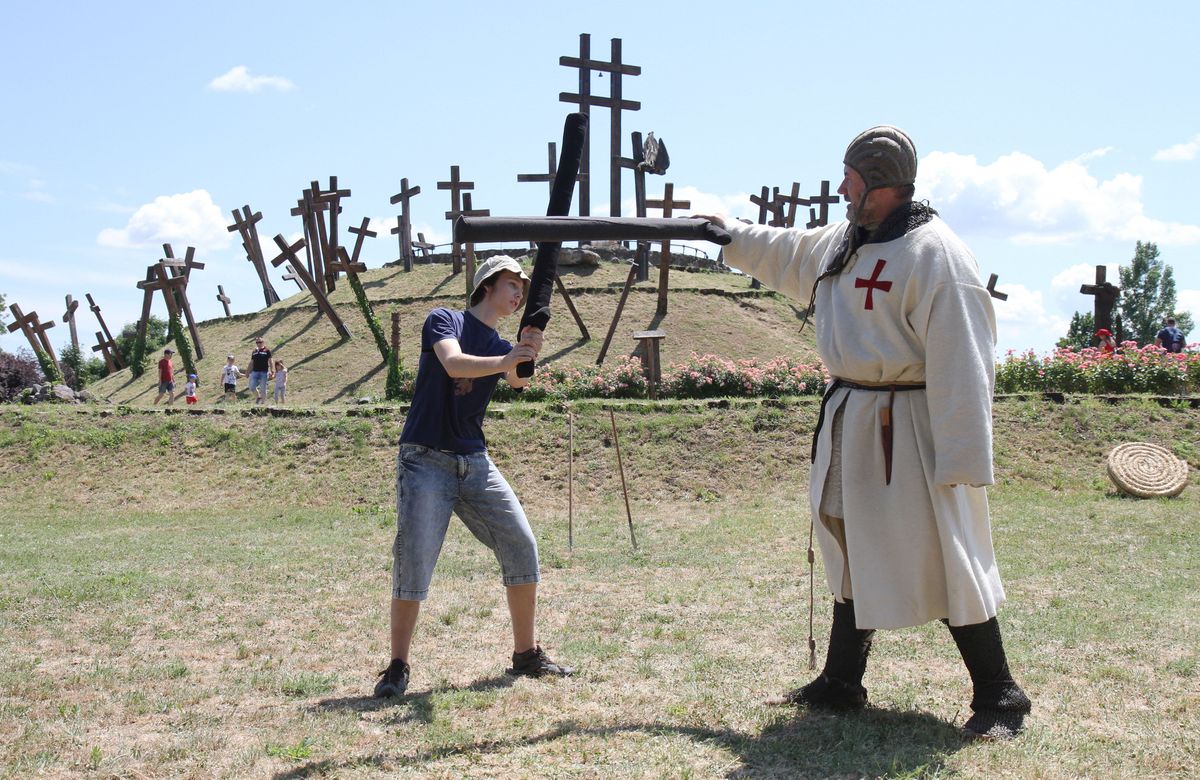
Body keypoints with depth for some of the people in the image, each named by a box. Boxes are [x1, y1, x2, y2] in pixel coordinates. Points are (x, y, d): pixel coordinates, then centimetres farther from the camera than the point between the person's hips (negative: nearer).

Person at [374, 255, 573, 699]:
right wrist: (506, 360, -34)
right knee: (413, 561, -12)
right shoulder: (443, 321, 0)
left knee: (522, 548, 0)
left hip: (475, 463, 6)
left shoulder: (503, 347, 14)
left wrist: (526, 357, -30)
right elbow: (454, 363, -20)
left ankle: (526, 655, 13)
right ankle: (397, 667, 0)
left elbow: (517, 379, -8)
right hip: (425, 461, -6)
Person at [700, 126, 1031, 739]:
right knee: (852, 555, 17)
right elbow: (785, 253, 33)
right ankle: (840, 685, 30)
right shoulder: (844, 242, 10)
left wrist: (959, 462, -23)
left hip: (909, 432, -9)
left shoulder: (935, 254, -18)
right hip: (850, 423, 9)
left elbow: (961, 365, -21)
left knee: (941, 563, -4)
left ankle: (998, 698, 11)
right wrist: (731, 234, 37)